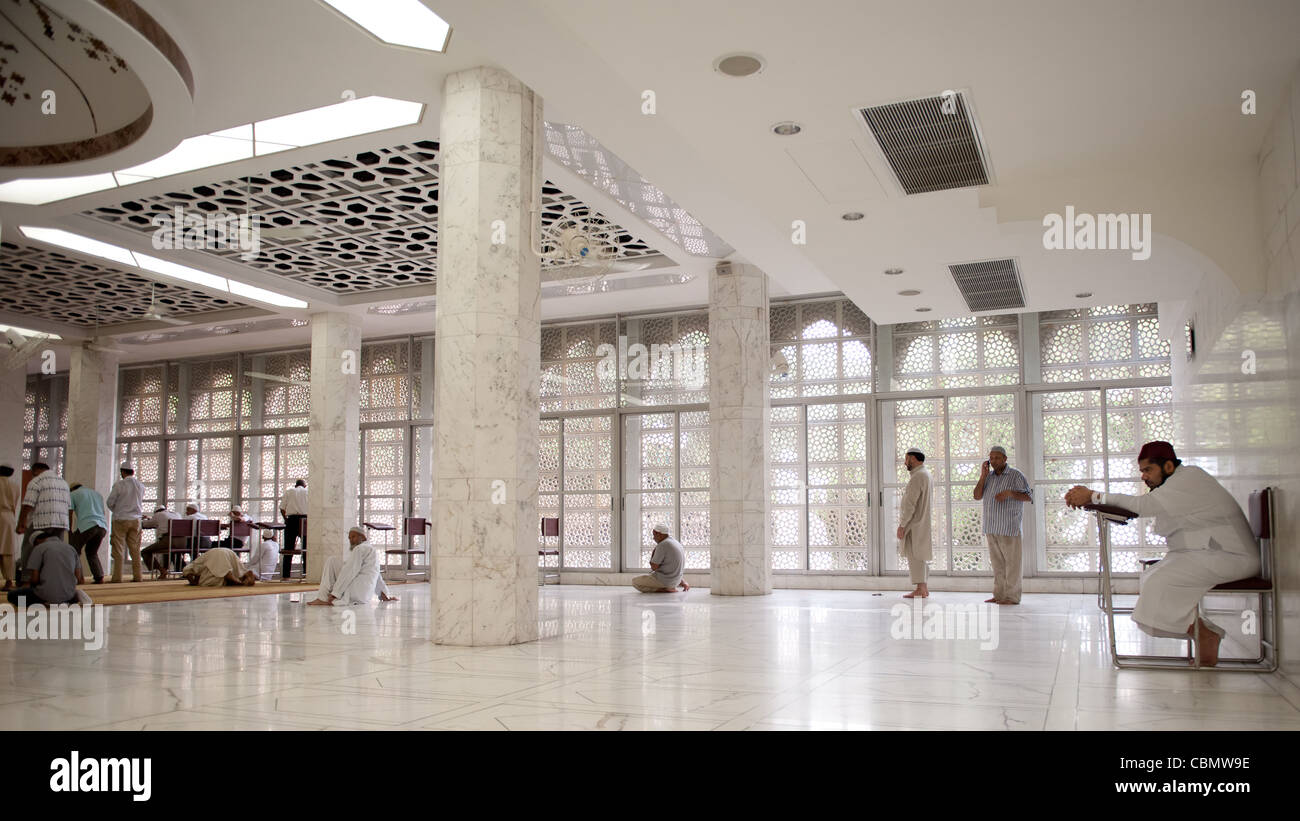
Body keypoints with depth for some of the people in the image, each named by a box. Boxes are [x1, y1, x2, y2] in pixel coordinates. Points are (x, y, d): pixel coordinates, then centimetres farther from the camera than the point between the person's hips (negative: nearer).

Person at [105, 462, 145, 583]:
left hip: (120, 520, -4)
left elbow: (109, 502, -4)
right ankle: (137, 576, 7)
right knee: (135, 548, 8)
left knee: (119, 549, 1)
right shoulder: (141, 486, 5)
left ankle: (117, 576, 1)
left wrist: (116, 511, 14)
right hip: (136, 520, 4)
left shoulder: (119, 485, -10)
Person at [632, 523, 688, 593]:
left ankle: (664, 589, -9)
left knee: (634, 582, 0)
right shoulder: (676, 543, 9)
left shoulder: (662, 546, -20)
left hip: (664, 580, -9)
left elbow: (653, 567, -17)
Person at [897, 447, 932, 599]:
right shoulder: (925, 474, 16)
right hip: (921, 523, 10)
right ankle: (924, 589, 18)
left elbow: (910, 504, -21)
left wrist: (902, 525, -18)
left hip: (914, 523, -10)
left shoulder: (918, 476, -16)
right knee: (920, 557, 14)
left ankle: (920, 590, -8)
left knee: (914, 555, -8)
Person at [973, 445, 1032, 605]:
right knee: (996, 562, 8)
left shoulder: (1015, 475, -1)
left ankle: (1012, 596, -2)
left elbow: (1029, 496, -6)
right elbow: (977, 496, 7)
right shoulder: (989, 477, 16)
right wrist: (983, 475, -1)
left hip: (1009, 527, -6)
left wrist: (1009, 493, -20)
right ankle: (999, 595, 13)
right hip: (991, 527, 6)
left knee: (1011, 561, -5)